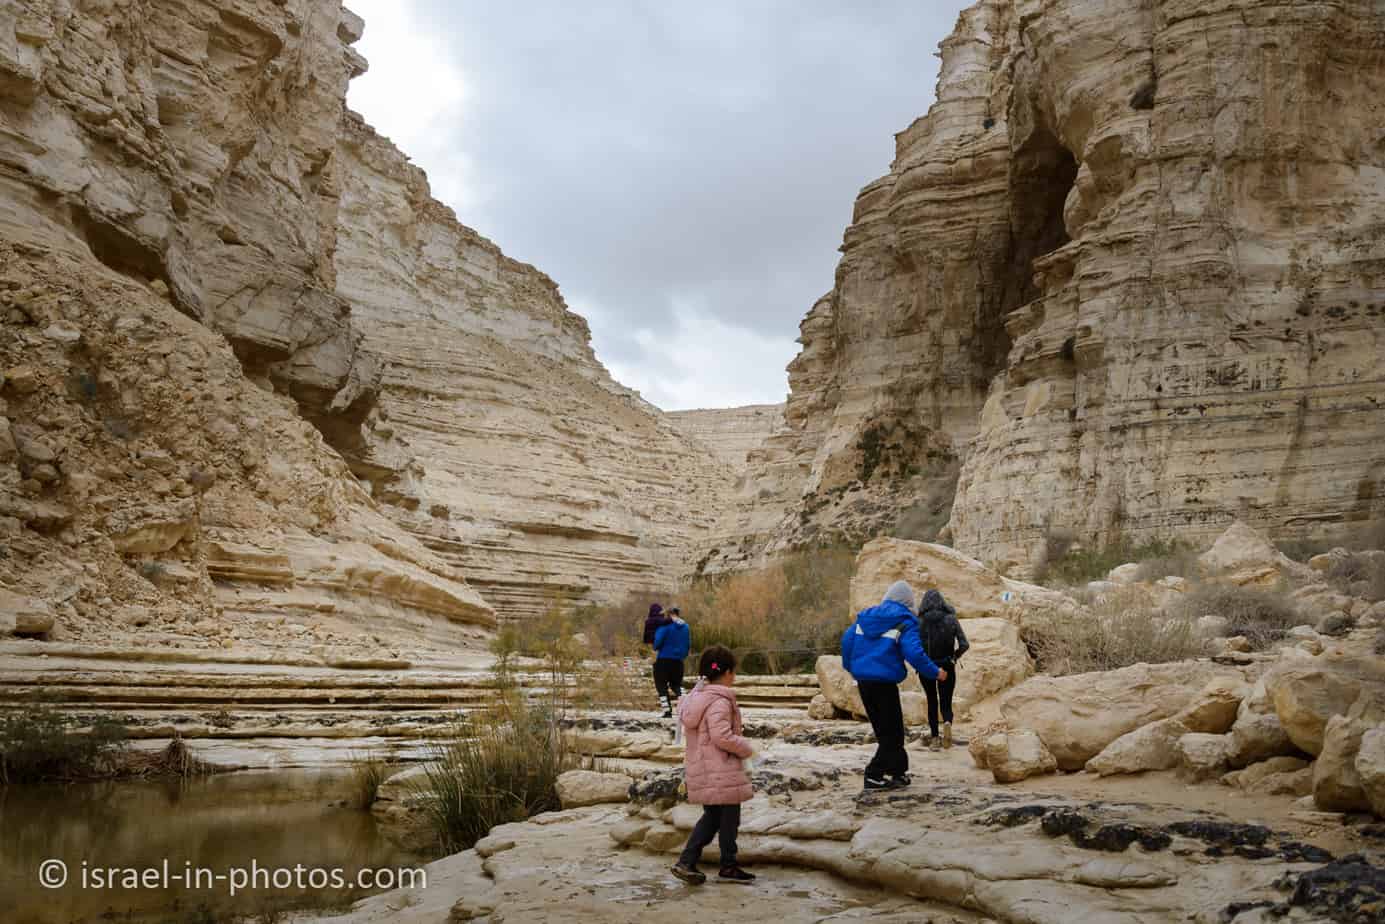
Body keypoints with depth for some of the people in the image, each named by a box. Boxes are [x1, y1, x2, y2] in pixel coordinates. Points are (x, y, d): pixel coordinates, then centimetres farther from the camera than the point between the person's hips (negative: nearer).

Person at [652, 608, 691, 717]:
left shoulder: (665, 625, -12)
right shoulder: (685, 627, 6)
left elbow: (658, 639, -20)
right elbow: (688, 644, 10)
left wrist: (656, 649, 1)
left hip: (664, 659, -5)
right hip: (678, 660, 5)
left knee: (661, 685, 5)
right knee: (677, 684, 19)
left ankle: (667, 711, -3)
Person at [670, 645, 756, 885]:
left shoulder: (696, 695, 9)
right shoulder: (719, 702, -20)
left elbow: (687, 728, 15)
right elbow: (722, 736, -27)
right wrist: (746, 749, -11)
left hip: (700, 769, 9)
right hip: (721, 771, -9)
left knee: (711, 816, 18)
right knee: (729, 818, 7)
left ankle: (686, 861, 11)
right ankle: (729, 866, 18)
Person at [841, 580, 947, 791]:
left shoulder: (866, 616, 12)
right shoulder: (905, 622, -6)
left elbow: (846, 639, 9)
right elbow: (914, 653, -16)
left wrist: (850, 667, 23)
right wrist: (935, 673, -3)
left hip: (862, 679, 7)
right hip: (885, 682, -7)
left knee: (884, 728, 17)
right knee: (892, 732, 3)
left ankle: (899, 772, 25)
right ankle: (875, 776, -4)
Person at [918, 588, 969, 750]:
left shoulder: (920, 621, -7)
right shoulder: (951, 619, -4)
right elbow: (964, 645, -10)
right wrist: (955, 656, 7)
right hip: (947, 667, 0)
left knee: (932, 702, 17)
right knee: (946, 702, 10)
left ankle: (934, 738, 11)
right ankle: (947, 723, -22)